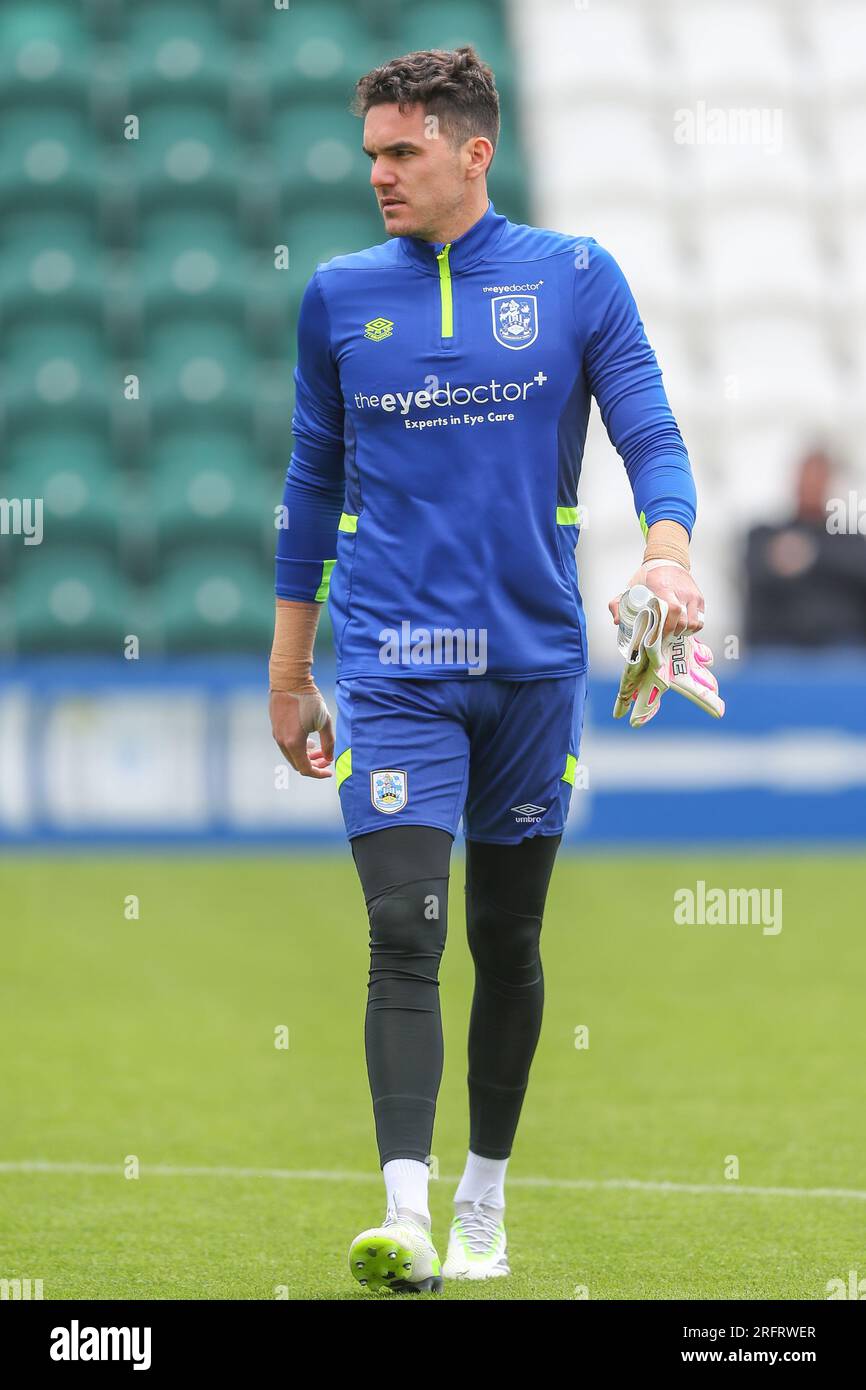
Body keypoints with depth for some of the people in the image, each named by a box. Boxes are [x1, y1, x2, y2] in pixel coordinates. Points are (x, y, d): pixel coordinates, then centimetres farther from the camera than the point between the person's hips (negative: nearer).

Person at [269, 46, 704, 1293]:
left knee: (507, 943, 10)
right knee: (404, 934, -15)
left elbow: (652, 437, -1)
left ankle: (484, 1204, 26)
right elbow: (314, 486, 14)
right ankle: (406, 1217, -23)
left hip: (533, 660, 1)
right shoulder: (340, 296, 6)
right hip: (394, 665, -1)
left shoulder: (577, 278, 2)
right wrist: (290, 670, 15)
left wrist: (667, 549, -22)